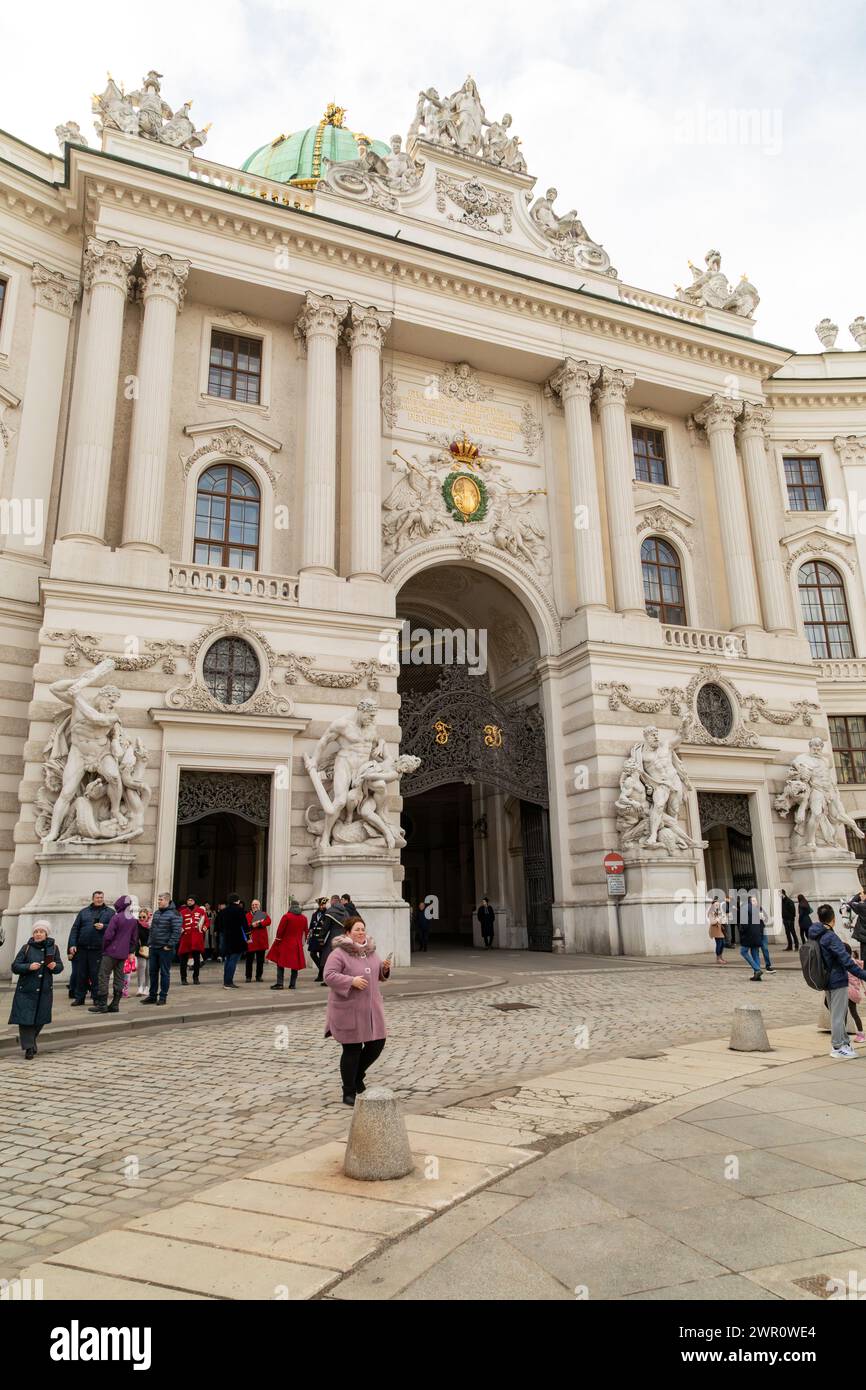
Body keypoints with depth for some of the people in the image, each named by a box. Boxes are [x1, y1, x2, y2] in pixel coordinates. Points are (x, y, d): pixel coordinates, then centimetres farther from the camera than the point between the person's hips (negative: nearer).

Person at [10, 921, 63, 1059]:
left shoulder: (53, 947, 2)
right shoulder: (26, 948, -5)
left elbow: (60, 966, 8)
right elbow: (15, 966, -6)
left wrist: (54, 966, -14)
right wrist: (29, 967, -22)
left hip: (45, 991, 3)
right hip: (26, 990, -2)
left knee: (40, 1019, 11)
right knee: (26, 1018, -6)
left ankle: (28, 1040, 36)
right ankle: (29, 1048, 5)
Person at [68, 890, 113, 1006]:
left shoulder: (109, 912, 8)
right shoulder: (84, 912, 13)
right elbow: (75, 929, 9)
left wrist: (103, 927, -16)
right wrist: (72, 945, 1)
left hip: (98, 949, -2)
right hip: (82, 948, 2)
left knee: (96, 975, -1)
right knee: (81, 974, 8)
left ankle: (96, 998, 10)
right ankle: (79, 997, 19)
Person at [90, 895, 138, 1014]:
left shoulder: (116, 918, -14)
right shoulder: (134, 920, 7)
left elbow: (108, 936, -14)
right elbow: (134, 938, 12)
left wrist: (104, 948, 1)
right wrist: (130, 951, 18)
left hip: (111, 952, -6)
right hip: (123, 954, 6)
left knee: (104, 977, 1)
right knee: (119, 978, 10)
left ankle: (102, 1004, -1)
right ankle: (115, 1005, 12)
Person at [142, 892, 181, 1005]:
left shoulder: (174, 914, -12)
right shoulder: (156, 913, 14)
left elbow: (176, 932, -16)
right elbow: (152, 929, 19)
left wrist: (169, 945, -18)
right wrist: (149, 943, 11)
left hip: (165, 949, -8)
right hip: (153, 948, 8)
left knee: (164, 973, 1)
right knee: (153, 972, 12)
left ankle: (163, 996, 10)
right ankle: (152, 996, 22)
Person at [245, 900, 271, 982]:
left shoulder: (264, 914, 11)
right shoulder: (248, 915, 8)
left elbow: (268, 921, -9)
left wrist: (259, 923, -20)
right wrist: (252, 925, -24)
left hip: (261, 940, 1)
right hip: (251, 940, -1)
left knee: (260, 960, 6)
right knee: (249, 959, 2)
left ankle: (259, 976, 15)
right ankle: (248, 976, 11)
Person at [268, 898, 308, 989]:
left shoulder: (286, 916, -11)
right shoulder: (304, 918, 4)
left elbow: (280, 930, -9)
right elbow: (306, 931, 11)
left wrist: (277, 941, 1)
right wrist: (303, 941, 21)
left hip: (285, 944, -4)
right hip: (297, 944, 4)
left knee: (280, 964, 3)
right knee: (295, 964, 8)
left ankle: (280, 983, -3)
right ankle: (292, 984, 8)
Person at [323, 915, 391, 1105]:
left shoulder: (370, 951, 11)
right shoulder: (338, 953, -13)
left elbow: (378, 974, 21)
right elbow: (329, 976, -20)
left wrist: (384, 968, -1)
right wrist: (351, 981, -26)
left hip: (371, 1008, 7)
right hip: (349, 1010, -7)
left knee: (377, 1044, 9)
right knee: (352, 1050, 1)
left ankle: (358, 1075, 34)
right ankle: (349, 1093, 17)